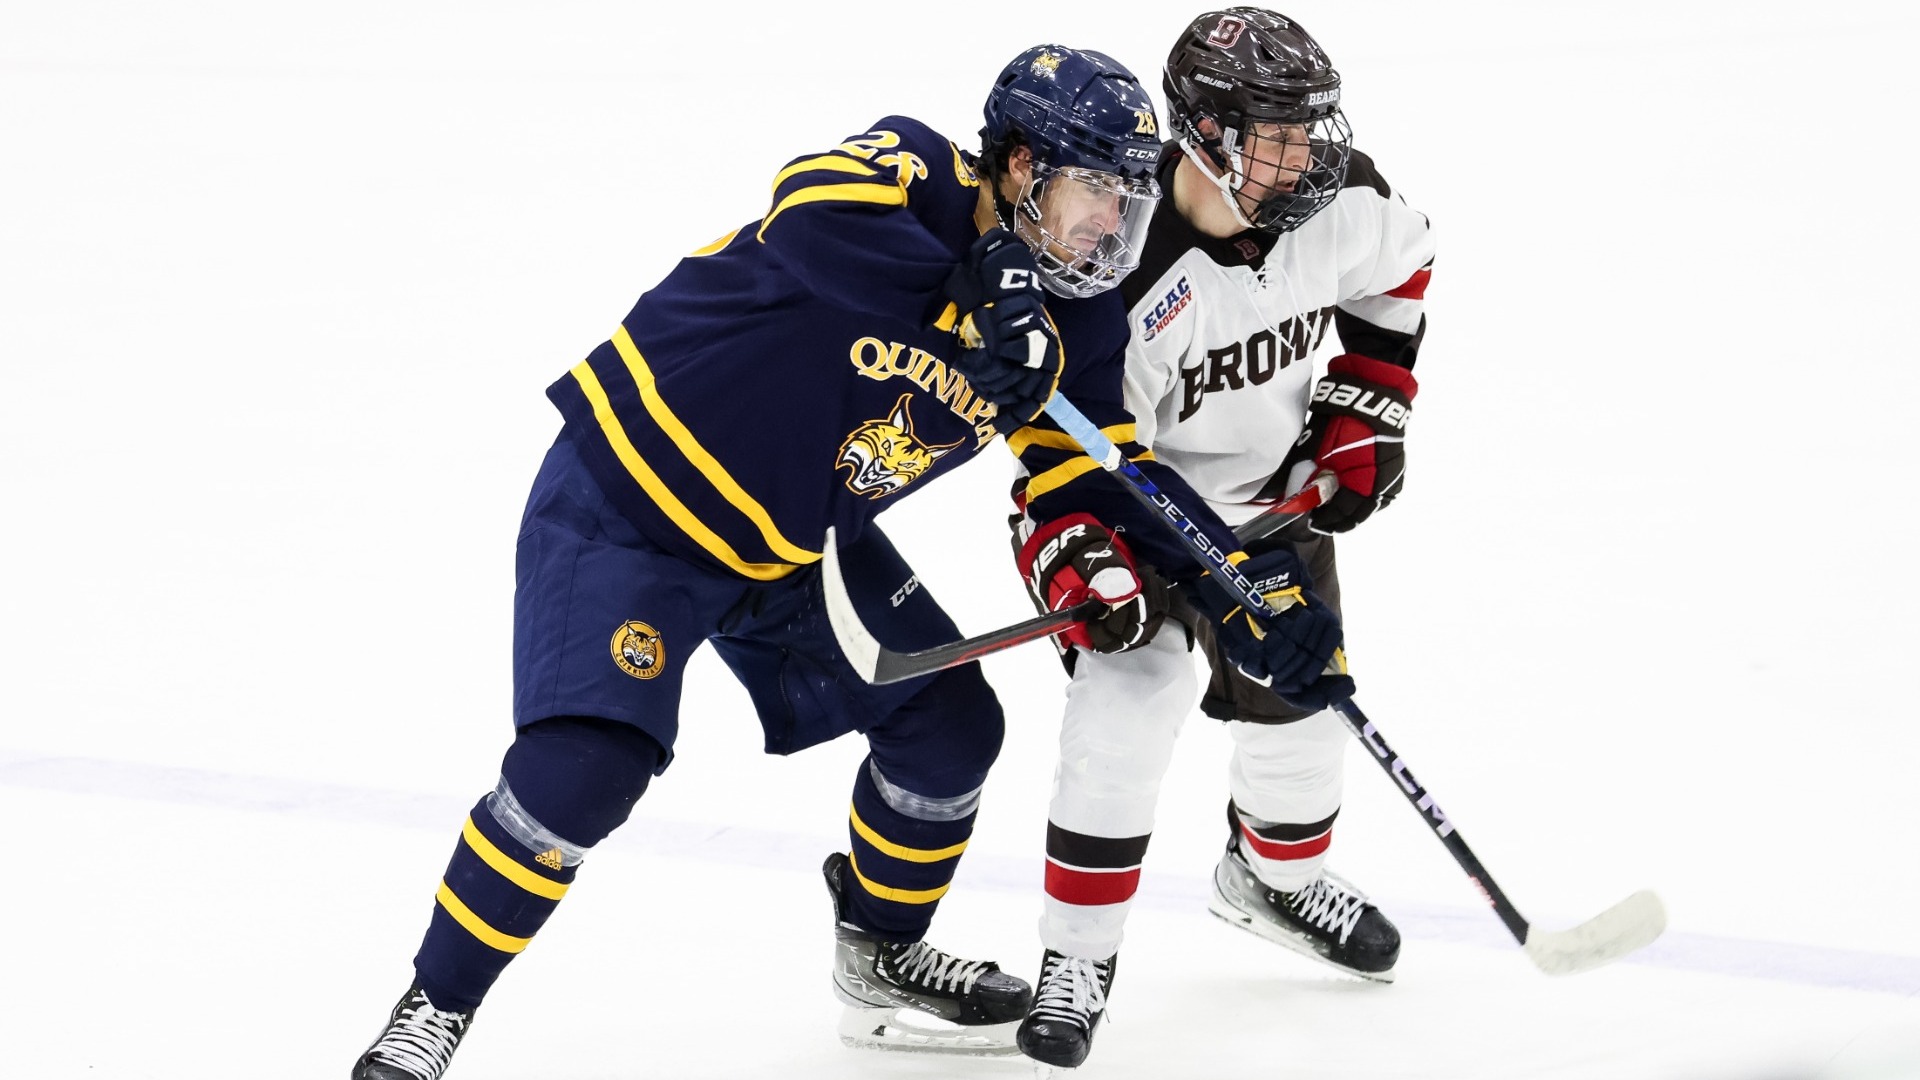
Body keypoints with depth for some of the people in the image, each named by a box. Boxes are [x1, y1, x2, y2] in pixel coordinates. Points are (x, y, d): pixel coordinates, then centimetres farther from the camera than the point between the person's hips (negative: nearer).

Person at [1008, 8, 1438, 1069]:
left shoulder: (1341, 200, -19)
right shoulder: (1129, 278, -35)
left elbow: (1395, 269, 6)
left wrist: (1364, 409, 2)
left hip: (1275, 485, 6)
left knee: (1302, 698, 12)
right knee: (1128, 698, -19)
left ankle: (1272, 878, 44)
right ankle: (1078, 957, -4)